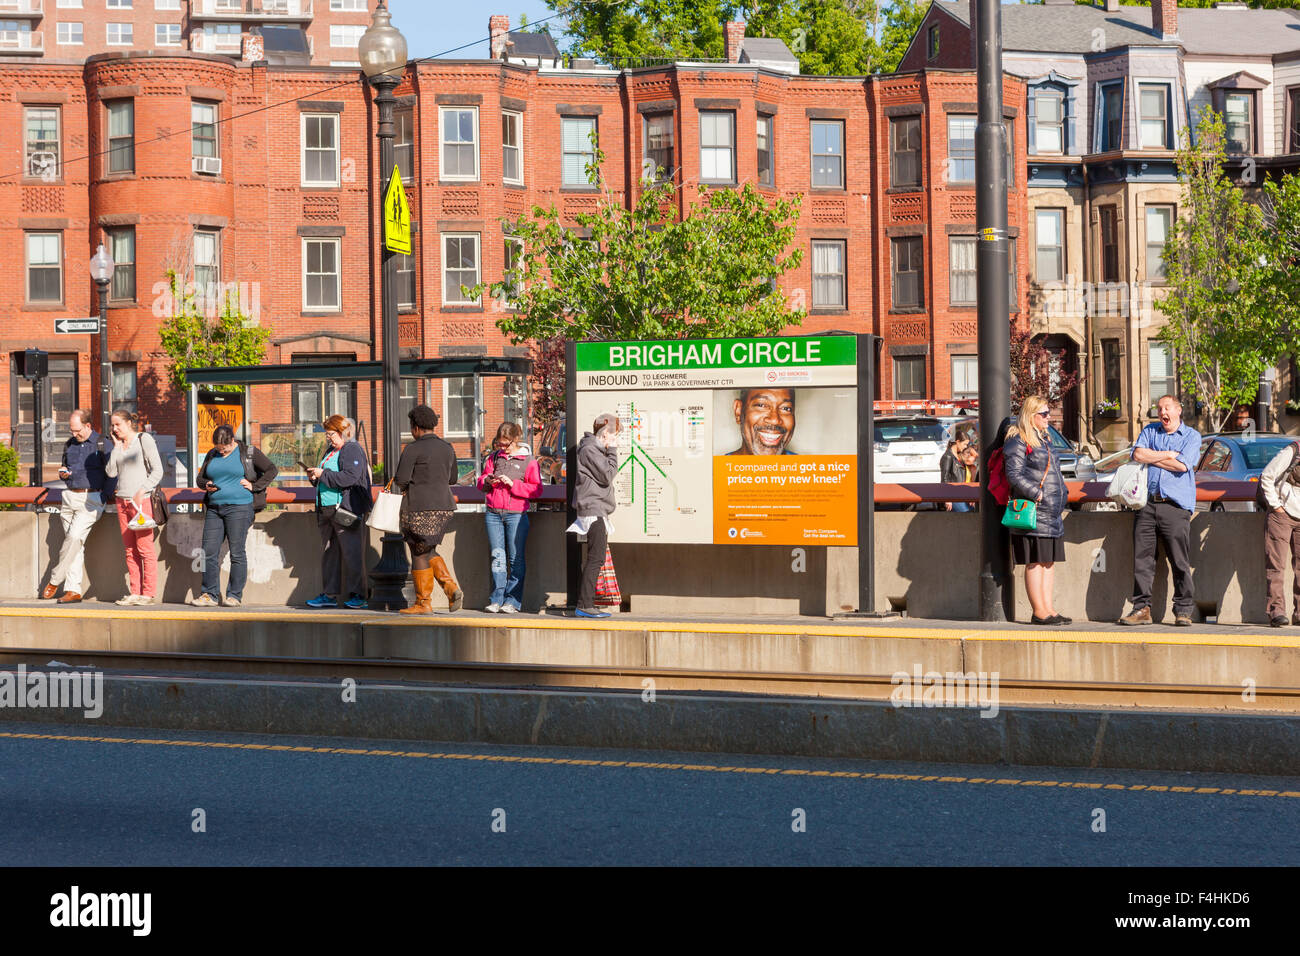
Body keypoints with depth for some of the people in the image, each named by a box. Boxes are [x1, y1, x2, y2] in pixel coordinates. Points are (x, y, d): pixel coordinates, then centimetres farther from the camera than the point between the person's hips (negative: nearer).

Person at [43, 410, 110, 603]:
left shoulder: (102, 444, -3)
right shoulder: (69, 445, 15)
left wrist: (104, 495, -12)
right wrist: (63, 473, 3)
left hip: (92, 498, -6)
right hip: (70, 497, 6)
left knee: (75, 537, -19)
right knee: (74, 543, 2)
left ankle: (54, 581, -8)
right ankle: (74, 591, 2)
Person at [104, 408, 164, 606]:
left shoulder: (144, 439, -3)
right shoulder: (119, 445, 16)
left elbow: (157, 470, -7)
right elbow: (111, 472, 6)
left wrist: (142, 491, -15)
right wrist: (117, 447, 2)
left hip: (141, 500, -7)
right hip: (122, 500, 7)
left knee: (145, 549, -8)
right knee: (130, 550, 5)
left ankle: (148, 593, -7)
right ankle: (135, 592, 7)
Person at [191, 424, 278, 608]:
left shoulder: (249, 453, 2)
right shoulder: (212, 455, 15)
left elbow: (272, 470, 3)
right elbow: (200, 478, 23)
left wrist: (254, 486, -6)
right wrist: (206, 485, 0)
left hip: (239, 507, -5)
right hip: (214, 508, 5)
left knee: (237, 553, -5)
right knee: (209, 552, -1)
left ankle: (235, 596, 1)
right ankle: (210, 595, 5)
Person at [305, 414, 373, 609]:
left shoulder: (352, 450, -7)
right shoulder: (331, 451, 20)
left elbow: (350, 477, -20)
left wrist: (323, 474, -16)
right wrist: (314, 477, 8)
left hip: (347, 509, -9)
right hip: (327, 509, 9)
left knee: (351, 552, -8)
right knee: (329, 552, 9)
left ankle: (358, 596, -6)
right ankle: (330, 595, 13)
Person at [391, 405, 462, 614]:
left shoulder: (413, 449, -10)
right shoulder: (447, 448, 10)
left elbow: (401, 480, -14)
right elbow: (452, 479, 20)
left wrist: (400, 484, 9)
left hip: (420, 508, -7)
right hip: (444, 506, 7)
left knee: (420, 554, 3)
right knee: (427, 550, 19)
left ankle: (423, 603, 6)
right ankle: (451, 588, 2)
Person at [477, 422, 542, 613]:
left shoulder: (529, 461, 1)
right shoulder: (494, 458, 13)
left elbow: (536, 489, -3)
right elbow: (481, 481, 21)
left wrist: (513, 484, -14)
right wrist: (487, 481, -3)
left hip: (516, 515, -3)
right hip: (493, 514, 3)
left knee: (515, 559, -1)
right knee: (497, 557, 2)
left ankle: (512, 601, 3)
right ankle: (496, 599, 5)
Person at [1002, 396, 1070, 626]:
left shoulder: (1042, 439, 21)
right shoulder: (1018, 441, -8)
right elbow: (1014, 475, -16)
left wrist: (1060, 501, 21)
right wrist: (1036, 494, -21)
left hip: (1052, 513, 9)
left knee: (1049, 563, 9)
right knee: (1035, 563, -6)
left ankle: (1048, 608, 12)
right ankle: (1039, 612, -4)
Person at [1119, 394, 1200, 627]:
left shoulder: (1191, 436, 7)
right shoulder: (1150, 431, 18)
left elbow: (1182, 465, -8)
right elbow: (1138, 454, 0)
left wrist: (1152, 457, 0)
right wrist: (1168, 455, -1)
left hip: (1176, 506, -3)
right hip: (1147, 504, 3)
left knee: (1179, 561, -4)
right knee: (1142, 558, 1)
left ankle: (1184, 611, 2)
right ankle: (1142, 608, 6)